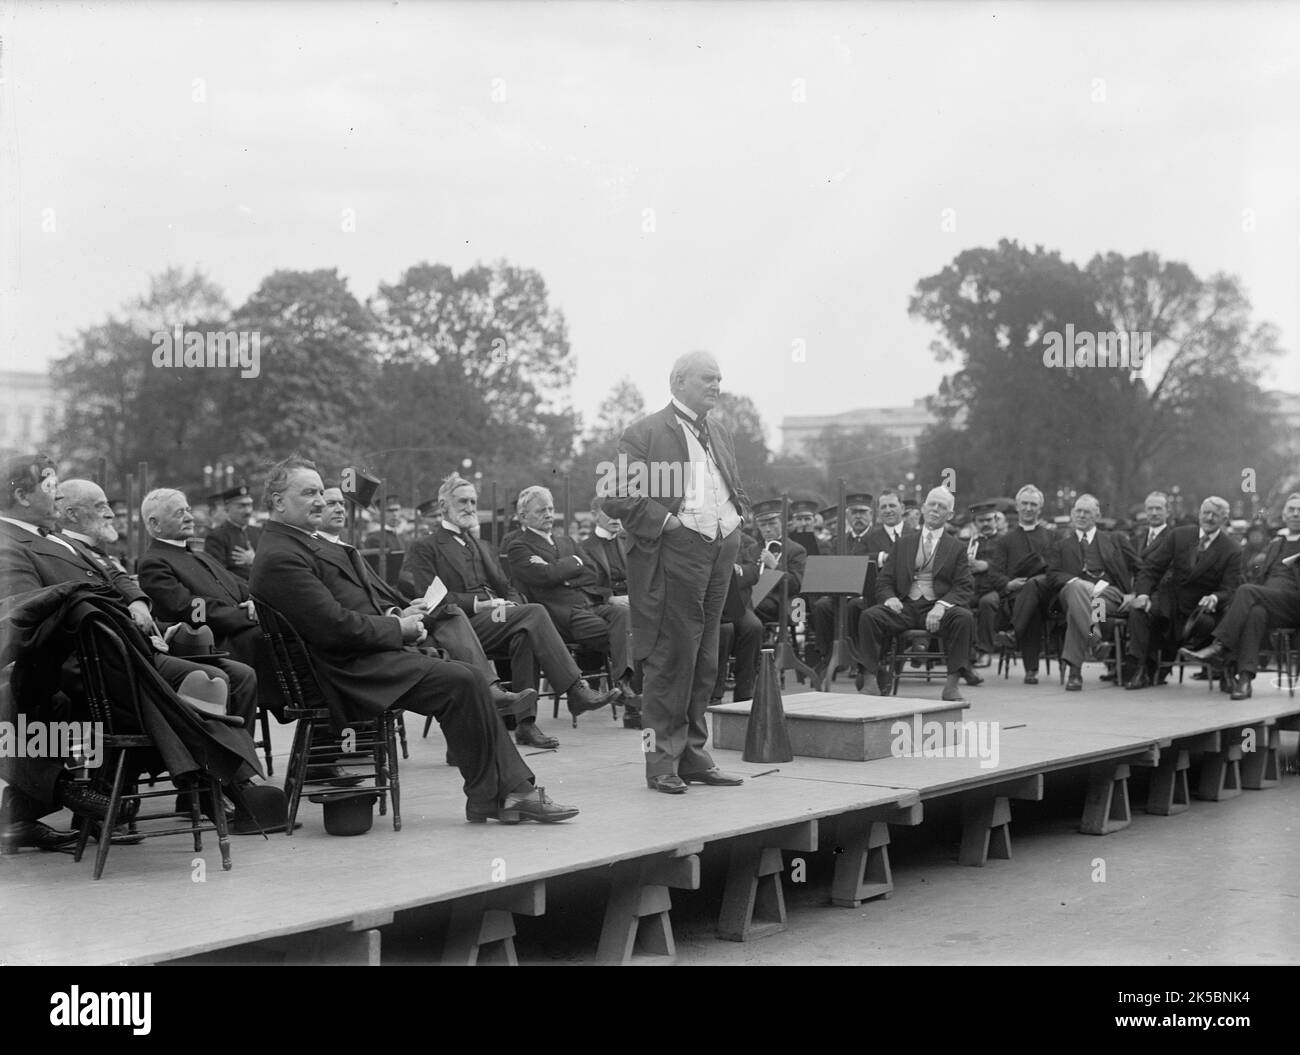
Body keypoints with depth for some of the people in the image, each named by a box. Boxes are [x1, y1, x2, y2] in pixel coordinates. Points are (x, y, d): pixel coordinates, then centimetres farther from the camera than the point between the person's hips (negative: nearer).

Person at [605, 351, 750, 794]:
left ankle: (692, 753, 18)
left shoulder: (720, 434, 21)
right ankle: (661, 759, -1)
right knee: (671, 657, -7)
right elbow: (617, 499, -9)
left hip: (721, 553, 8)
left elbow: (735, 489, 30)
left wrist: (736, 519, 11)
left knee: (704, 661, 10)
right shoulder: (644, 433, -3)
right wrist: (664, 520, -15)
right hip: (674, 553, -7)